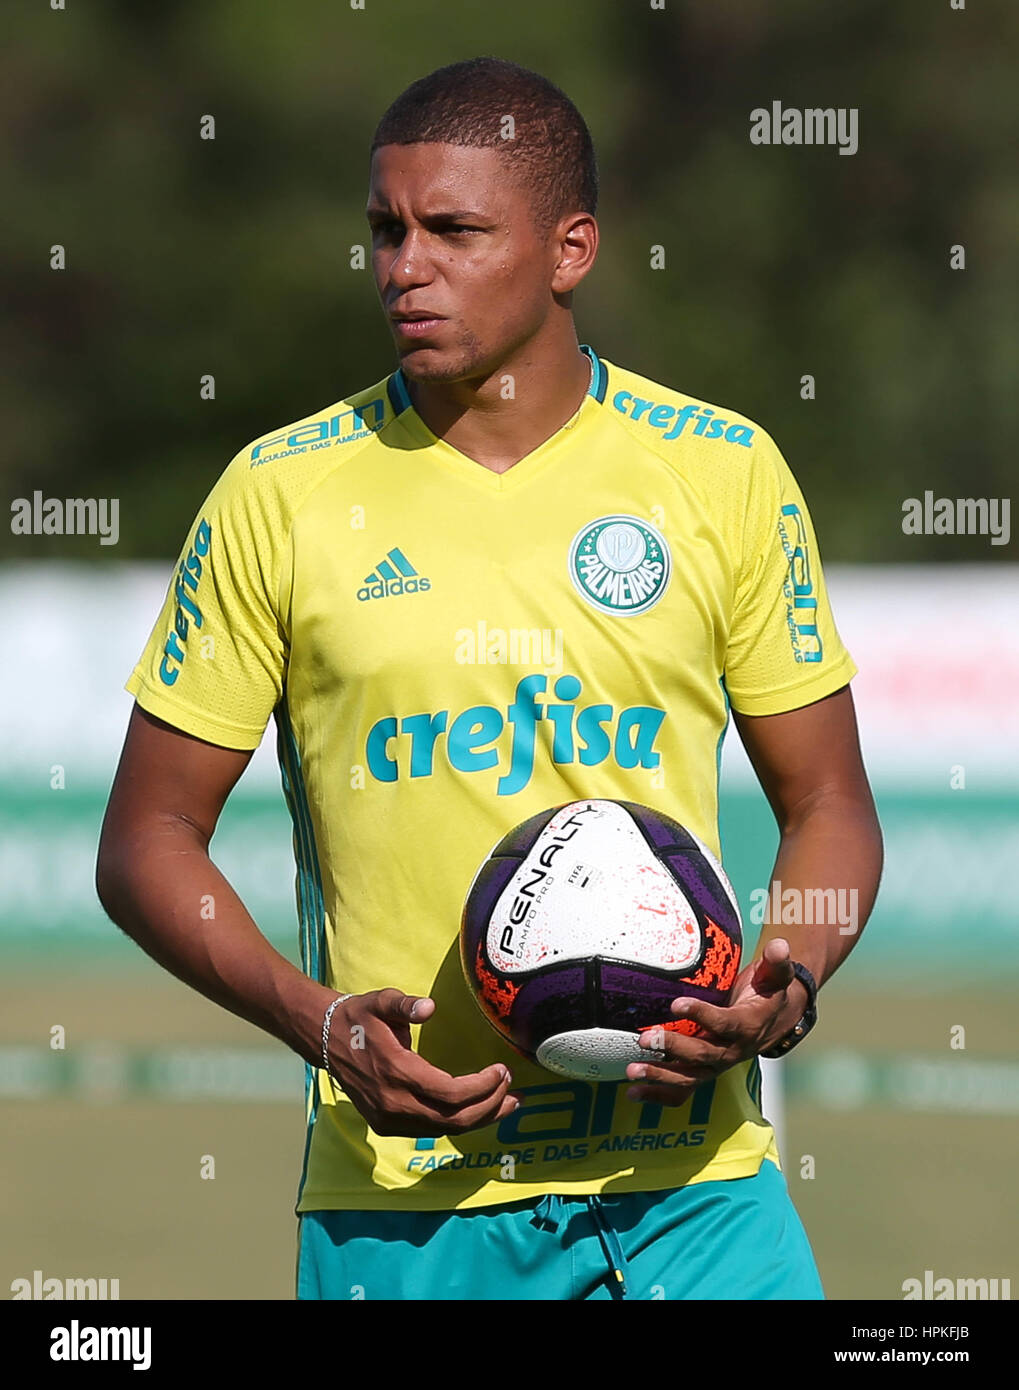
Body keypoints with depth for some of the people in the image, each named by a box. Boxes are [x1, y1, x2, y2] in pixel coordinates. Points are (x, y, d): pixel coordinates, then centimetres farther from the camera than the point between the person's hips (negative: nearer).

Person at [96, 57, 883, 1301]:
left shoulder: (722, 472, 4)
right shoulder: (278, 496, 1)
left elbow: (827, 805, 11)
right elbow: (147, 840, 4)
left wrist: (785, 987, -10)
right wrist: (320, 1021, -12)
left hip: (688, 1184, 0)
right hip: (397, 1196, 0)